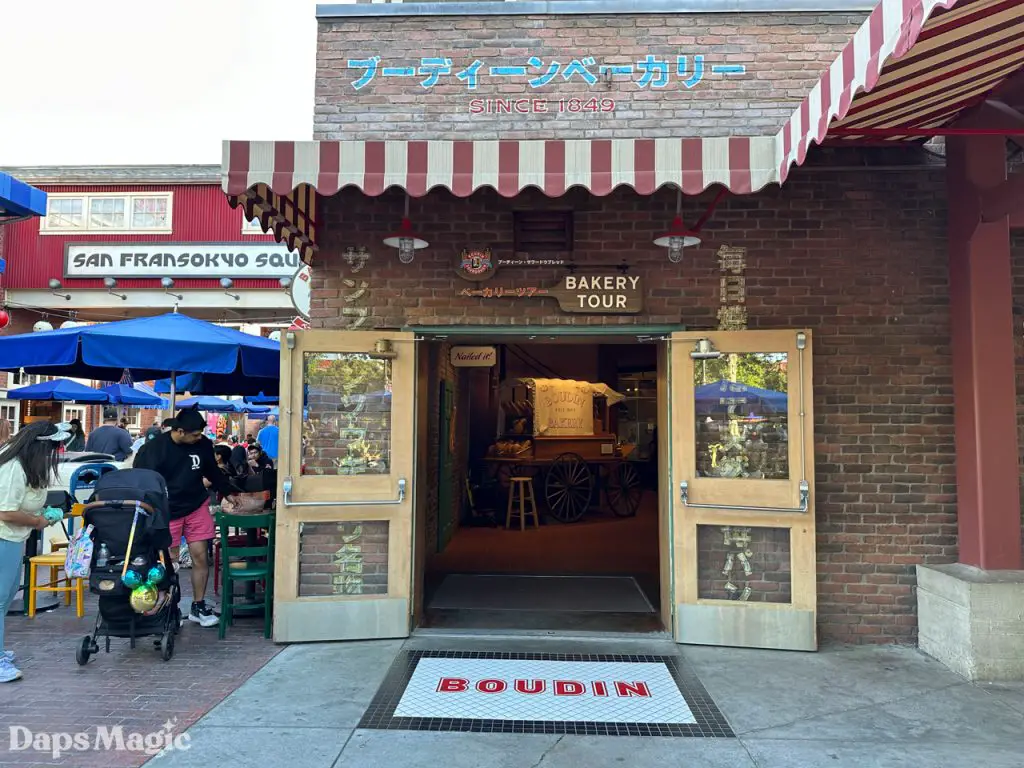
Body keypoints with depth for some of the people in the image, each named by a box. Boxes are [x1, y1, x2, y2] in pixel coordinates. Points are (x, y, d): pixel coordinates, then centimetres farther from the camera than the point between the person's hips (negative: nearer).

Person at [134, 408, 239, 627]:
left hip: (197, 506, 3)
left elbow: (213, 472, 11)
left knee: (200, 557, 2)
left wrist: (230, 492, 3)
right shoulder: (154, 449, -15)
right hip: (168, 512, -3)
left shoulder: (203, 444, -5)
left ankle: (198, 607, 16)